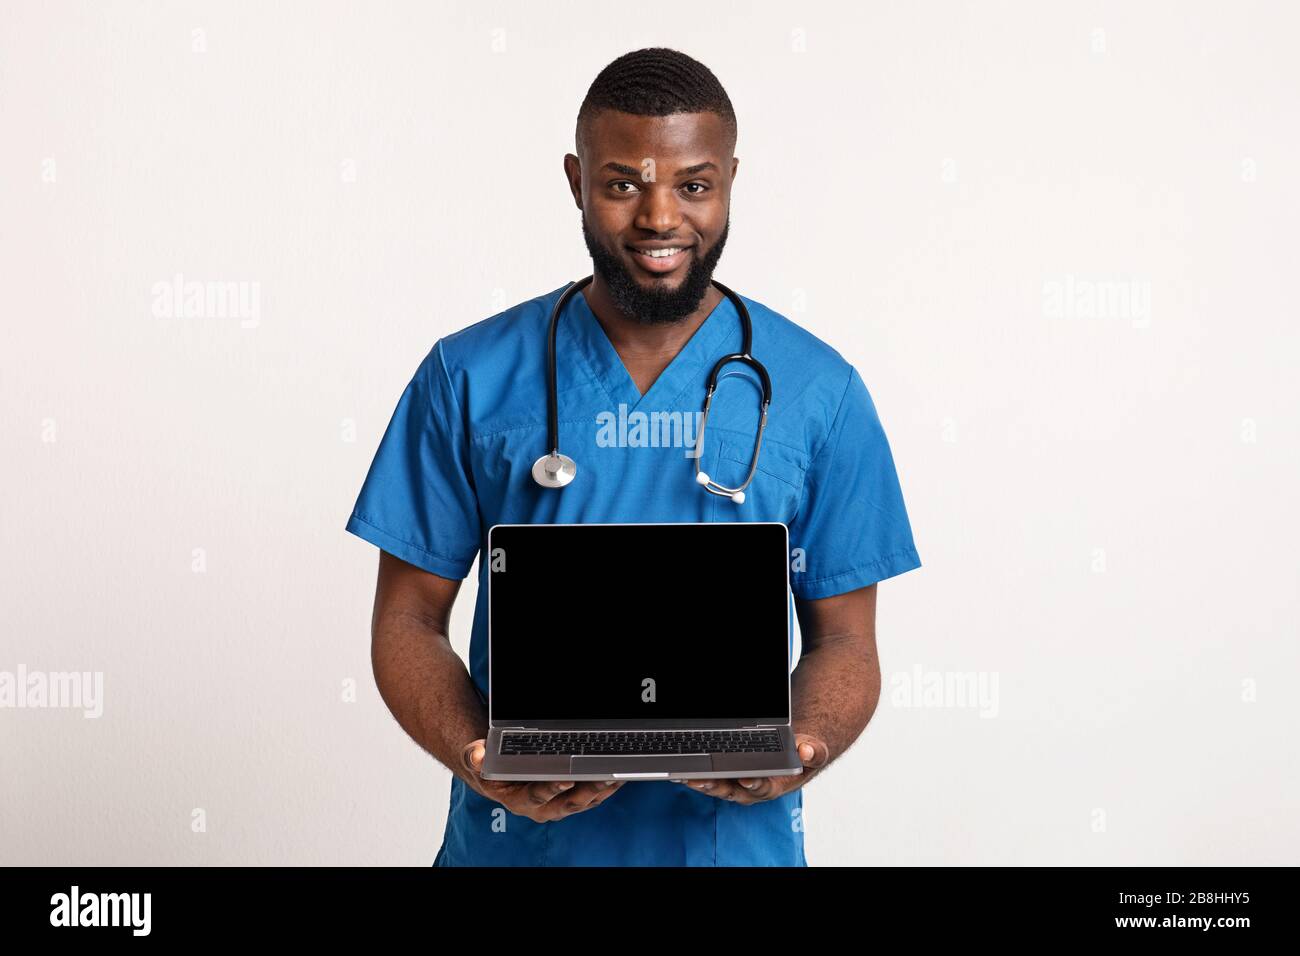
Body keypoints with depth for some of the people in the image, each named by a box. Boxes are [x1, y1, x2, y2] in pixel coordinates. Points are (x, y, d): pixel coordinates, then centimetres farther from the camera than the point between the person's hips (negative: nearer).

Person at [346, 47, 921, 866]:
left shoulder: (818, 391, -2)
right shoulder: (470, 377, -2)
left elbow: (844, 637, 1)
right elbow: (409, 620, 0)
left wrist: (799, 751, -18)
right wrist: (476, 758, -17)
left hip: (736, 835, 0)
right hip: (517, 834, 0)